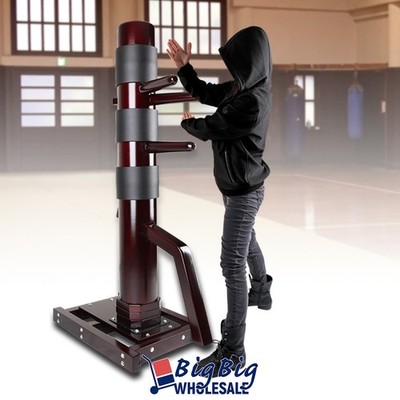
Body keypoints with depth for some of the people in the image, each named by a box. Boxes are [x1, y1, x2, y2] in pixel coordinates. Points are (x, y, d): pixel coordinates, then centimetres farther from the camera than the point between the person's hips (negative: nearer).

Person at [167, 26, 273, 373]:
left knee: (233, 264, -9)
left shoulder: (253, 102, -28)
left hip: (243, 191, -10)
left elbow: (209, 129, -17)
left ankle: (233, 351, -3)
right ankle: (262, 293, 57)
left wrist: (188, 122, 4)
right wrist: (183, 67, -1)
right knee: (247, 242, 30)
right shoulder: (240, 89, 0)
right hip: (240, 187, 10)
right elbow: (204, 92, 14)